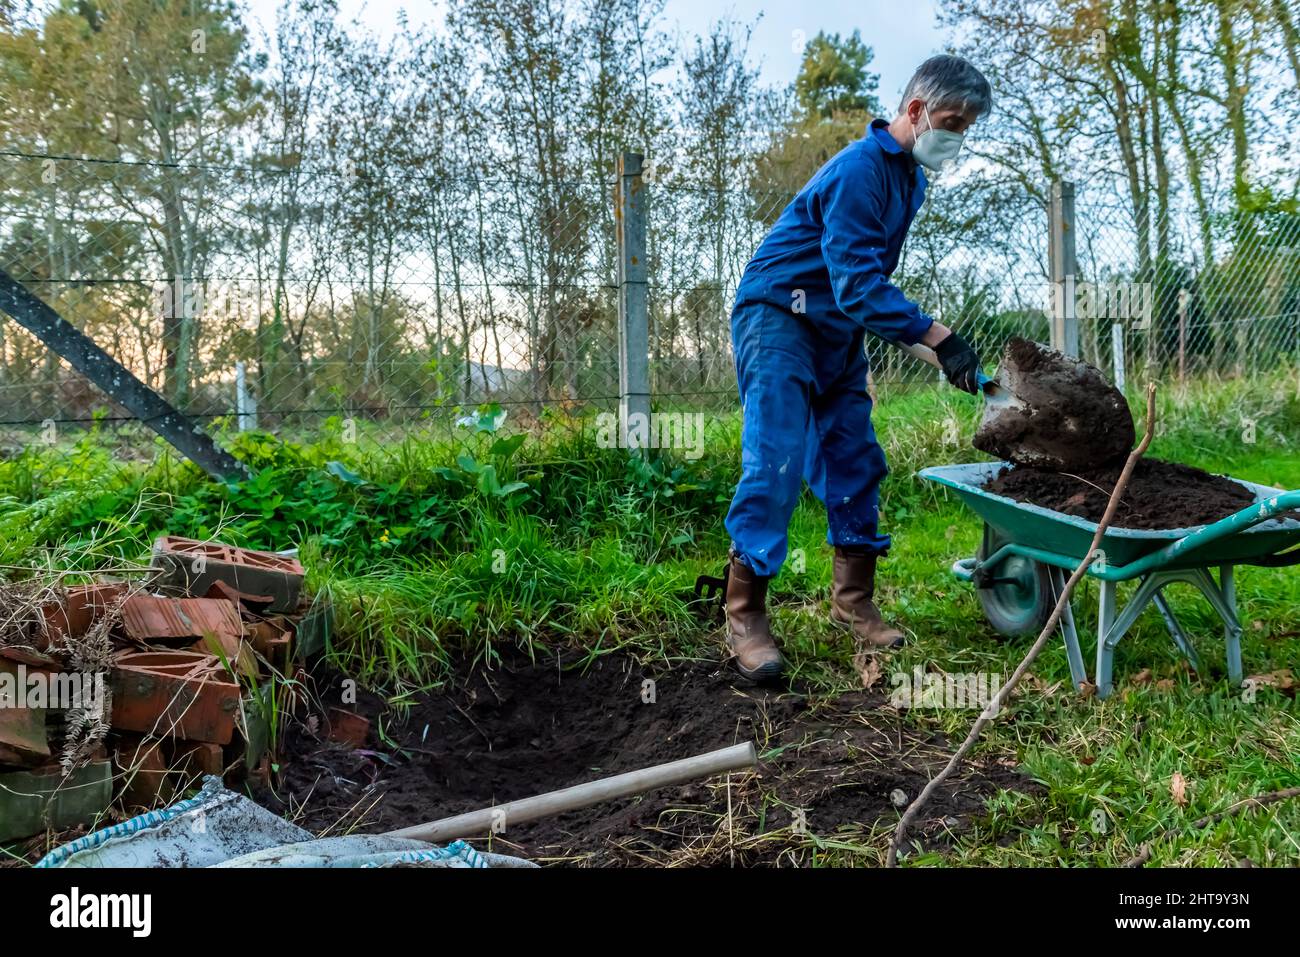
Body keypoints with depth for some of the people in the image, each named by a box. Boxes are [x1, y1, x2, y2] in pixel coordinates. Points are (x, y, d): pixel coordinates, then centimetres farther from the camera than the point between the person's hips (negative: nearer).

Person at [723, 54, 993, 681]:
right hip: (778, 317, -9)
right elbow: (858, 285, -28)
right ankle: (744, 617, -7)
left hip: (838, 334, 9)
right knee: (776, 465, -16)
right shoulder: (859, 171, -20)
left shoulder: (910, 177, 10)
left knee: (856, 465, 6)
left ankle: (854, 604, 16)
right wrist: (938, 338, -32)